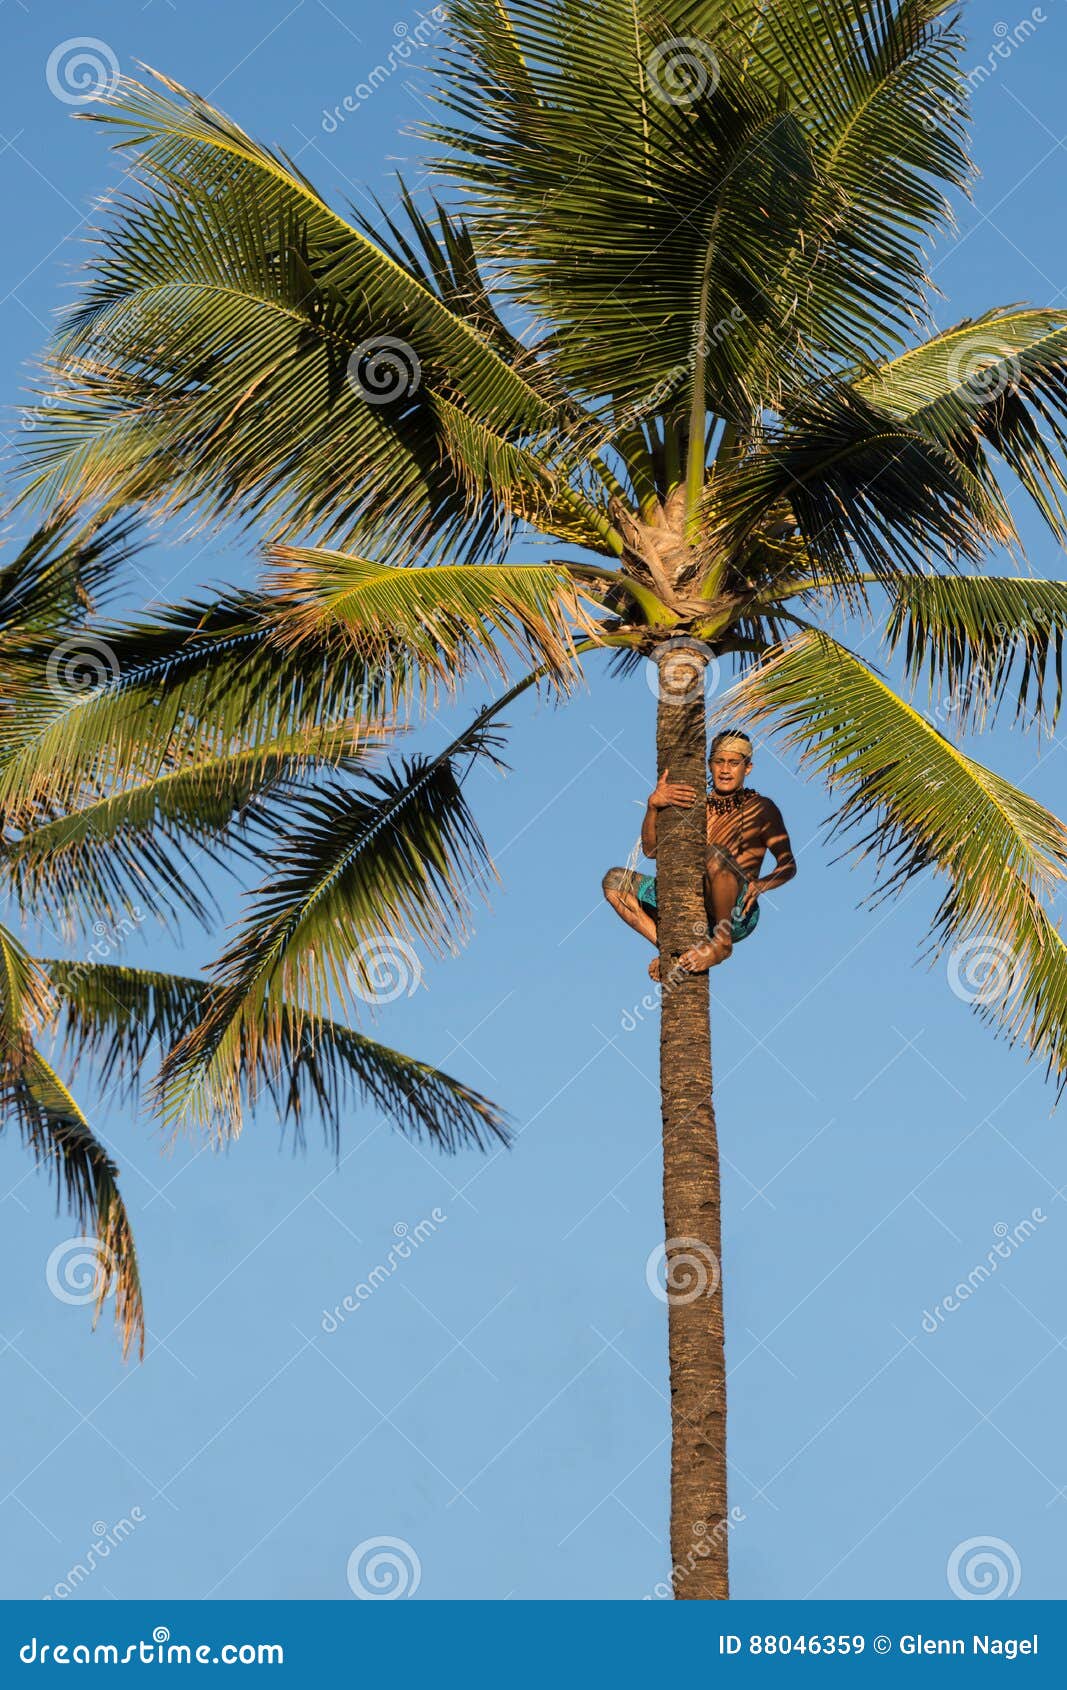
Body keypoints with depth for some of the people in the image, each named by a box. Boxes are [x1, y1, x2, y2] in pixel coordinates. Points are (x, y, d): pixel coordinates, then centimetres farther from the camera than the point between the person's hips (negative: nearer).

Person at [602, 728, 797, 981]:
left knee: (715, 854, -35)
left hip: (737, 914, -5)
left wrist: (759, 885, -23)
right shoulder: (697, 806, 17)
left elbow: (788, 865, -1)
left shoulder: (761, 808, 6)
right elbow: (651, 850, 6)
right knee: (615, 880, -1)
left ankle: (722, 943, -21)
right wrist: (653, 805, -13)